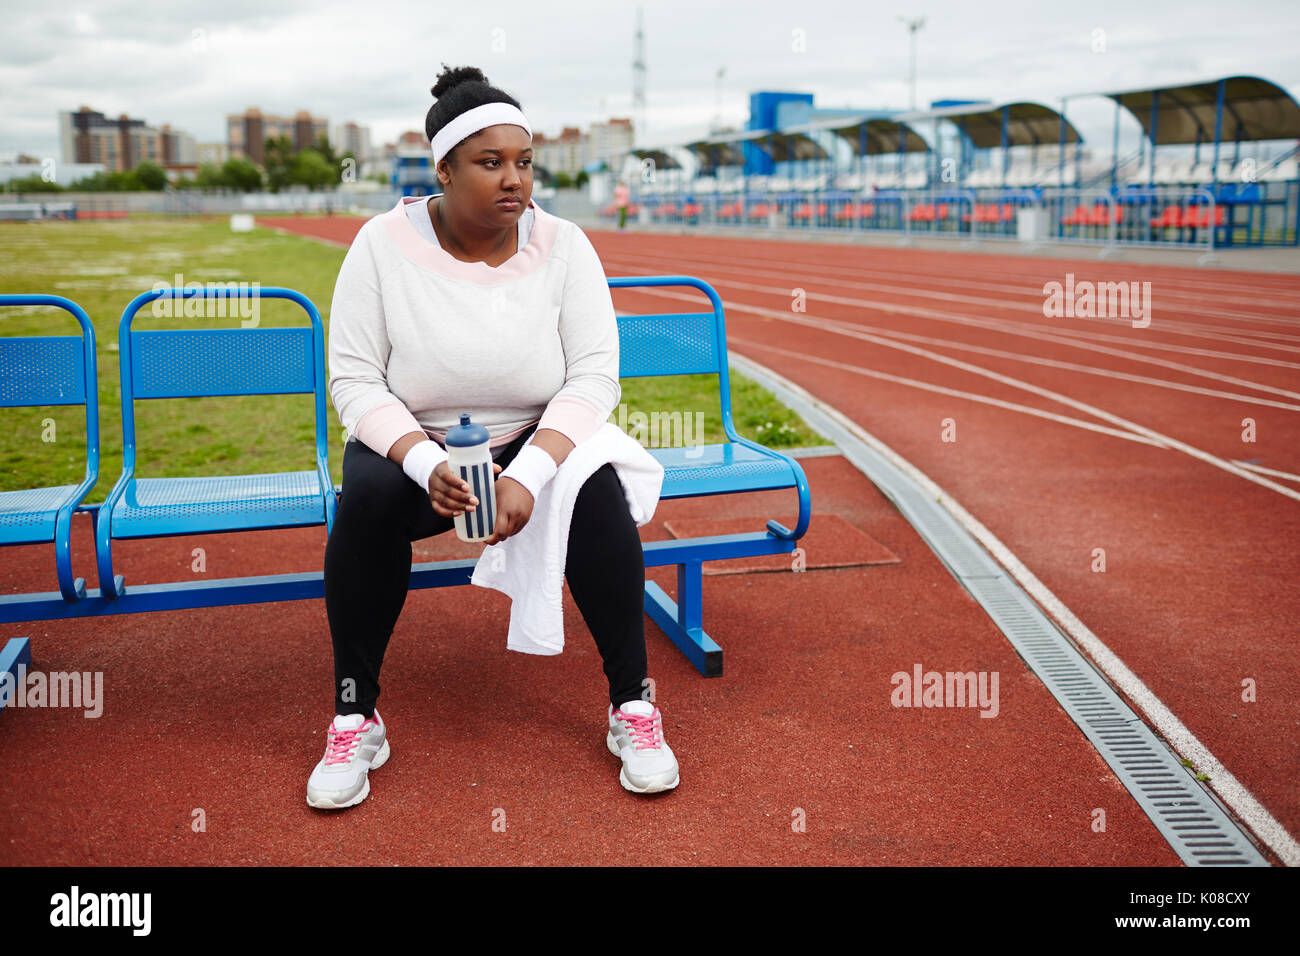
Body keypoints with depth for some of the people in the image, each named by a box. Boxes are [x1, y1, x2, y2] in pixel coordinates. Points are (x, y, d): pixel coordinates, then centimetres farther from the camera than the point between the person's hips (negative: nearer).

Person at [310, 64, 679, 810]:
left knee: (597, 488, -31)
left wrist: (527, 476, -31)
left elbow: (595, 376, -15)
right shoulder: (383, 244, -10)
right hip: (414, 447, 0)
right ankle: (357, 717, -14)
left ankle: (633, 706, -17)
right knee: (366, 497, -32)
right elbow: (354, 380, -12)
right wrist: (427, 465, -31)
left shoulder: (563, 245, -8)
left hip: (536, 443, 1)